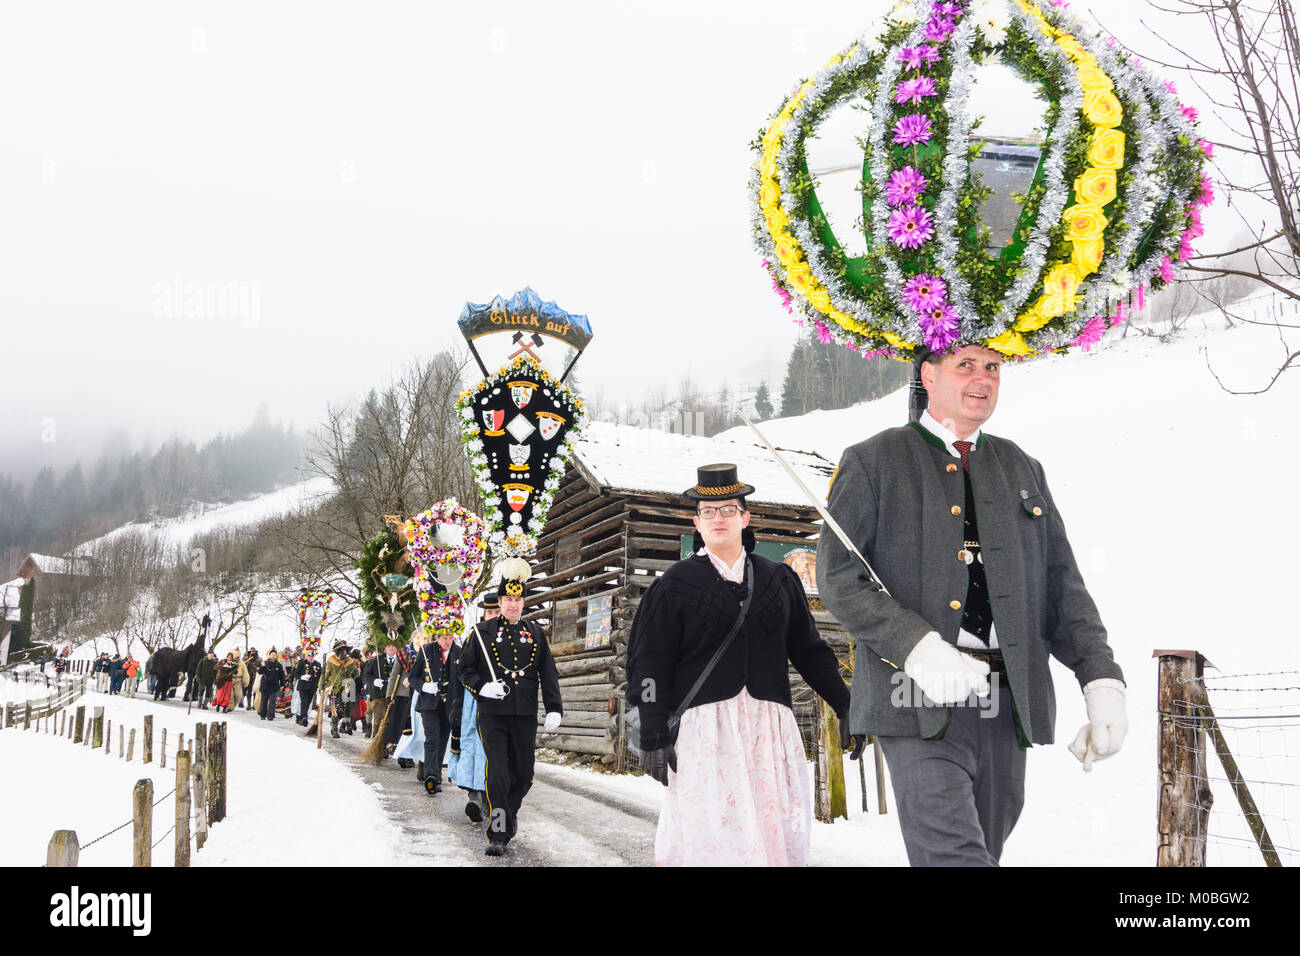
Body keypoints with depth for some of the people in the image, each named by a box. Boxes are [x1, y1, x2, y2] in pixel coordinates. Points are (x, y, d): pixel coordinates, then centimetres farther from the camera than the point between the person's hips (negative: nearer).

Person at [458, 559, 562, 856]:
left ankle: (508, 814, 35)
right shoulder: (483, 632, 4)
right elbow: (465, 670, 7)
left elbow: (548, 674, 10)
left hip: (525, 717, 3)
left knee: (523, 773, 9)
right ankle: (498, 834, -3)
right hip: (492, 715, -3)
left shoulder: (535, 633, 10)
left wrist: (554, 708, 2)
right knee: (497, 774, -9)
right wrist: (483, 687, -12)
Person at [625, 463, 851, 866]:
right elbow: (649, 665, 1)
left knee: (777, 831, 0)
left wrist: (845, 706, 14)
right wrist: (654, 736, -5)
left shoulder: (779, 579, 14)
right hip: (704, 724, -3)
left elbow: (809, 650, 18)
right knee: (709, 835, -8)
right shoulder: (675, 586, 4)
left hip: (770, 724, 3)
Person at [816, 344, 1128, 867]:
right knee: (954, 854, -18)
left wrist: (1101, 680, 0)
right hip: (921, 704, -5)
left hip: (1008, 704, 5)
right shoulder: (872, 462, 5)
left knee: (984, 848, 11)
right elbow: (837, 575, -5)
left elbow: (1062, 588, 15)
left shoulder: (1024, 470, 19)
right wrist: (916, 646, -20)